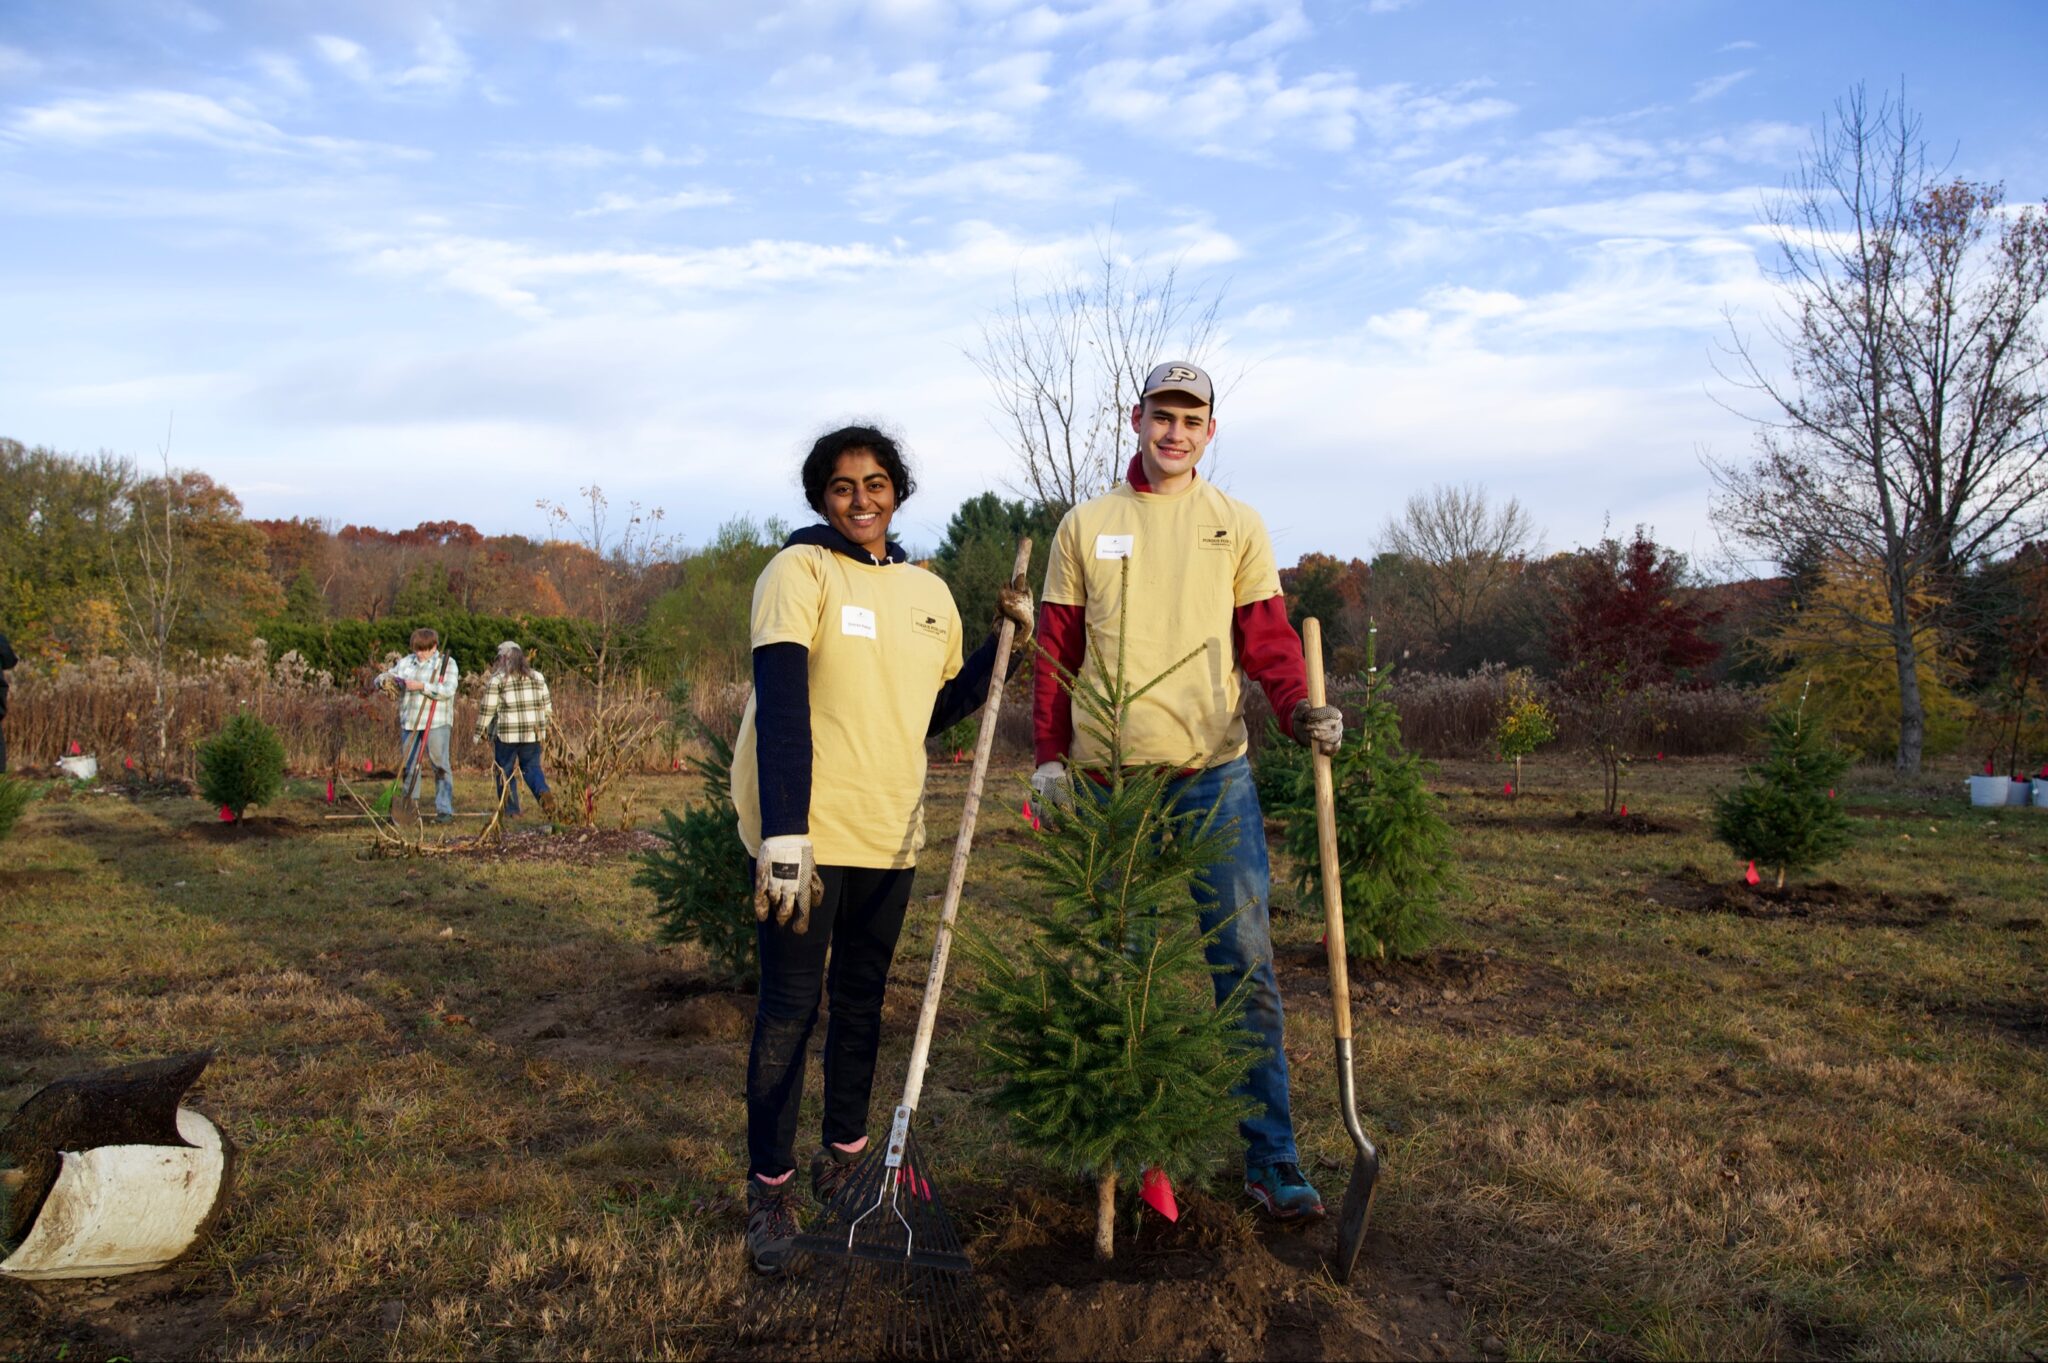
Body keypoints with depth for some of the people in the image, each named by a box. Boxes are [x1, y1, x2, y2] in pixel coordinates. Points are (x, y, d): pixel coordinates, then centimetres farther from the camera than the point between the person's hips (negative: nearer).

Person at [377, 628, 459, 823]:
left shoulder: (447, 663, -2)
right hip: (409, 721, 5)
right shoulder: (406, 662, 13)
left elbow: (447, 691, -15)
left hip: (436, 722, -5)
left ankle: (445, 809, -5)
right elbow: (381, 679, 14)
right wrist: (386, 679, -10)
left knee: (440, 766, -6)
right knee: (409, 765, 10)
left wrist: (422, 686, -21)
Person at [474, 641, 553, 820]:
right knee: (532, 767, 11)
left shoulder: (497, 679, -6)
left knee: (505, 772, 8)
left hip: (506, 735, -4)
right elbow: (546, 704, 11)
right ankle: (543, 792, -17)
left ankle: (512, 810, 7)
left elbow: (487, 709, -6)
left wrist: (479, 732, 4)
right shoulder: (537, 676, 9)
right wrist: (543, 725, 24)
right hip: (532, 733, 4)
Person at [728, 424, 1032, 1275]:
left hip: (889, 830, 6)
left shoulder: (930, 593, 10)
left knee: (862, 1000, 15)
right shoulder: (800, 570, -7)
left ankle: (844, 1158, 32)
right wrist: (784, 835, -26)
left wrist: (1009, 640, 6)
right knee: (789, 1006, -1)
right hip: (805, 831, -5)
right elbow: (780, 704, -17)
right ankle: (770, 1190, 12)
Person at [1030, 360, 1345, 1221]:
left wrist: (1299, 707, -17)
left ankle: (1271, 1158, 5)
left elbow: (1266, 637, 2)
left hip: (1215, 775, -1)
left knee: (1246, 965, -3)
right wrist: (1049, 753, 2)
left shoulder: (1238, 526, 9)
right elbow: (1055, 648, 9)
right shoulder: (1085, 526, 9)